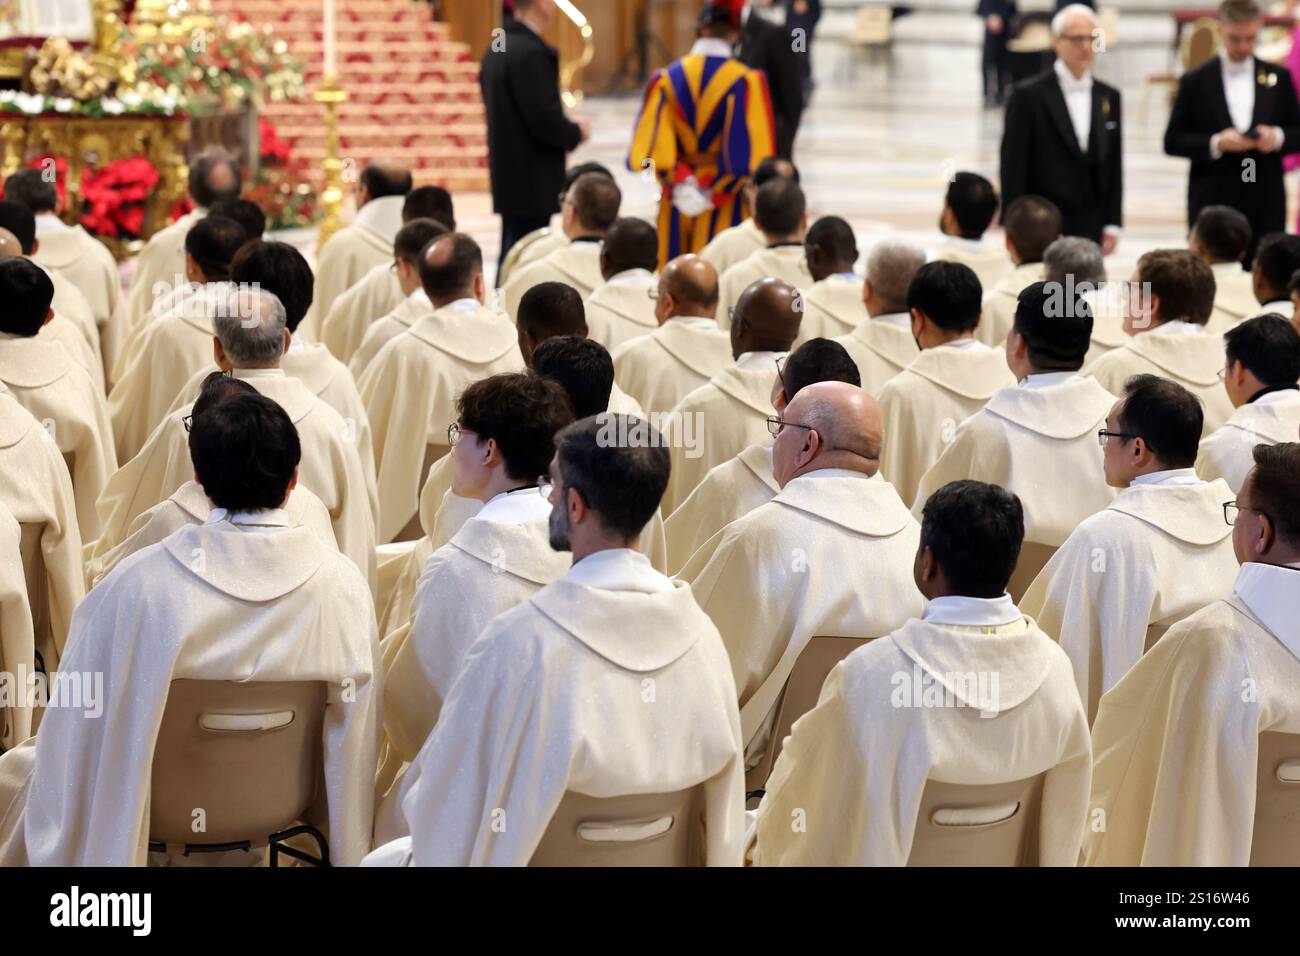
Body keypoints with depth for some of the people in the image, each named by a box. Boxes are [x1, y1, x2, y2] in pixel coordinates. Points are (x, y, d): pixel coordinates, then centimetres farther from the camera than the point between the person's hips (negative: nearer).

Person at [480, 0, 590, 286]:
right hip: (532, 183, -10)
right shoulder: (531, 52, -19)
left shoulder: (497, 49, 11)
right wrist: (576, 132, -4)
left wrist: (566, 129, 13)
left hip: (508, 176, 10)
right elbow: (545, 120, -23)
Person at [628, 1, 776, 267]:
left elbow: (652, 146, -6)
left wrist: (678, 184, -4)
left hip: (679, 204, 3)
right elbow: (751, 155, -14)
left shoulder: (667, 78, -1)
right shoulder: (746, 82, -11)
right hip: (728, 208, -3)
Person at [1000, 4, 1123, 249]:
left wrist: (1112, 224, 8)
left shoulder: (1109, 97, 11)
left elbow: (1114, 167, 13)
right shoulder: (1028, 95, -3)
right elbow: (1013, 167, -4)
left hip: (1091, 229, 4)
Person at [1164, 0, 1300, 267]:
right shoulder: (1194, 82, 2)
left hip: (1266, 205, 2)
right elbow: (1172, 141, 1)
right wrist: (1216, 143, -15)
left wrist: (1278, 137, -11)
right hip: (1212, 203, -2)